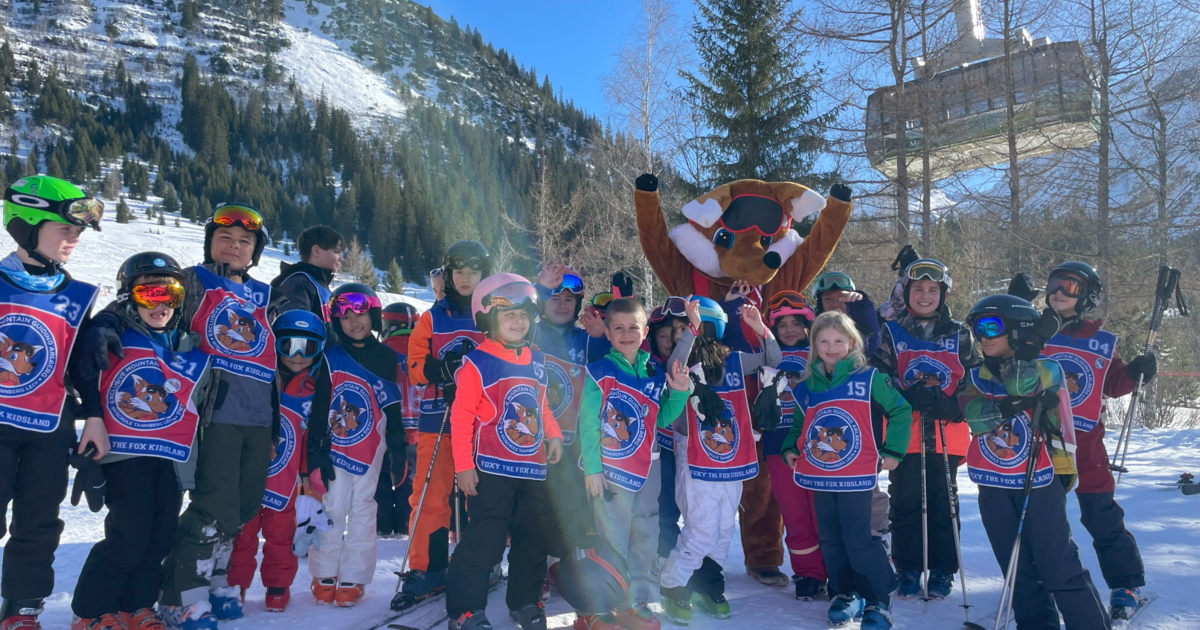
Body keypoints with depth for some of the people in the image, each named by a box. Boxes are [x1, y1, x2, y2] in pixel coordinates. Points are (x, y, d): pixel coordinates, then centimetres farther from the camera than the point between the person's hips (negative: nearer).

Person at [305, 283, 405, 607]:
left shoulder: (388, 358, 4)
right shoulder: (331, 358, 0)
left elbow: (394, 410, 7)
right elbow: (318, 408, -1)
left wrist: (398, 452, 6)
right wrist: (317, 452, -6)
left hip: (371, 451, 1)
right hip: (335, 448, -1)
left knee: (362, 511, 5)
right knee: (333, 509, 2)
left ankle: (353, 579, 13)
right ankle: (325, 575, 16)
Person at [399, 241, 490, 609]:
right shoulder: (432, 318, 8)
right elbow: (416, 368, 2)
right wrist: (446, 368, -16)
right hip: (438, 421, 0)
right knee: (430, 497, -2)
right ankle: (426, 571, 9)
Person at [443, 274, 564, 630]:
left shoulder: (536, 362, 10)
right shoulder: (477, 363, -10)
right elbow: (461, 416, -11)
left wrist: (553, 435, 7)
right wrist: (463, 464, -12)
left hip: (533, 470, 7)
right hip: (493, 470, -7)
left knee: (536, 539, 15)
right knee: (485, 541, -5)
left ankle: (525, 601, 32)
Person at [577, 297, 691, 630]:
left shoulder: (656, 373, 6)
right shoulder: (598, 372, -8)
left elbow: (661, 419, 11)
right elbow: (587, 423, -9)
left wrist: (678, 393, -4)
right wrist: (592, 467, -12)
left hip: (647, 467, 5)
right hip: (611, 468, -5)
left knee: (644, 538, 11)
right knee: (613, 539, 1)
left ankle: (636, 602, 25)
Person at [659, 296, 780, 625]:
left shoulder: (733, 360, 5)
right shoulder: (683, 360, -7)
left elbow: (773, 360, 7)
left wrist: (759, 328, -8)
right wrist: (691, 328, -35)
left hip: (733, 461, 5)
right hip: (697, 462, -5)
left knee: (724, 530, 13)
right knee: (701, 532, -8)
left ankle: (707, 586, 31)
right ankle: (672, 586, 12)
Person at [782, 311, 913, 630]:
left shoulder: (869, 379, -4)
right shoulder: (806, 386, 8)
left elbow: (900, 411, 1)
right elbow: (799, 423, 23)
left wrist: (892, 450, -3)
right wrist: (790, 448, 8)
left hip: (856, 478, -5)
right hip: (819, 477, 5)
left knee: (858, 540, -5)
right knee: (830, 539, 11)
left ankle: (878, 601, 12)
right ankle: (844, 595, 27)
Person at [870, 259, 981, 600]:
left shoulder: (959, 335, 9)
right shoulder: (891, 332, 6)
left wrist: (956, 404, -9)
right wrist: (909, 396, -17)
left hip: (946, 434, 1)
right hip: (904, 434, -1)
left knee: (943, 503, 6)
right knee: (905, 502, 2)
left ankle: (942, 571, 17)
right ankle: (908, 569, 14)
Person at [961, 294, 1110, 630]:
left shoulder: (1047, 370, -3)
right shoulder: (977, 378, 7)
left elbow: (1020, 384, -26)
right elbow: (974, 417, -12)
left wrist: (1030, 344, -15)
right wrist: (1010, 406, -25)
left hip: (1040, 481, -4)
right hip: (995, 487, 5)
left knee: (1059, 567, -5)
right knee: (1018, 568, 12)